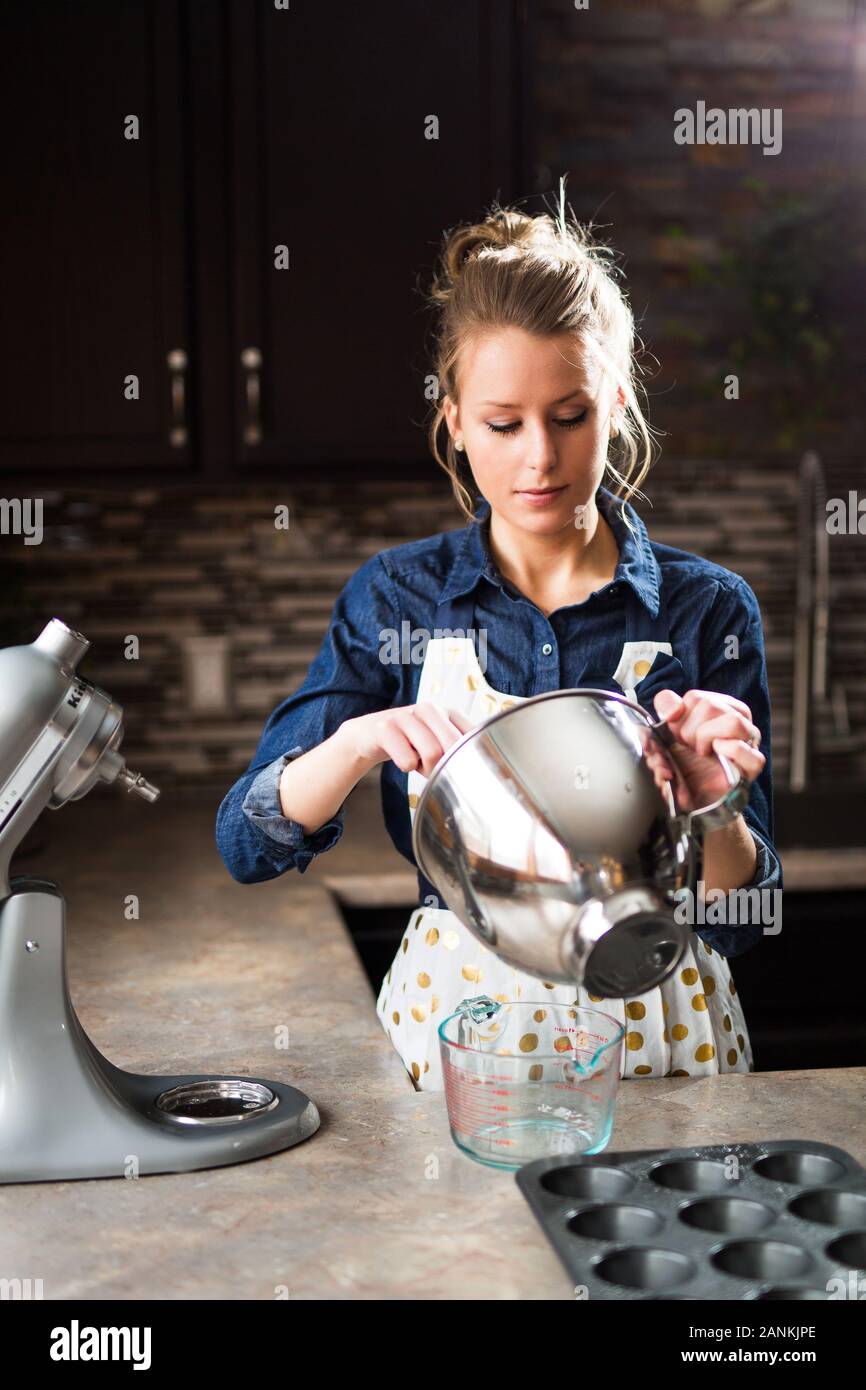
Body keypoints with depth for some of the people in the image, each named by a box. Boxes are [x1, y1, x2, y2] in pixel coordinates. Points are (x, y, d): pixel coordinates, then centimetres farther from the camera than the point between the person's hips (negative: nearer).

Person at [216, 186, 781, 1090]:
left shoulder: (707, 609, -3)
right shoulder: (395, 599, -1)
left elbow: (738, 918, -2)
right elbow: (247, 842, -5)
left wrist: (707, 803, -21)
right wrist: (359, 742, -22)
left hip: (653, 1025, 0)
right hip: (452, 1015, 0)